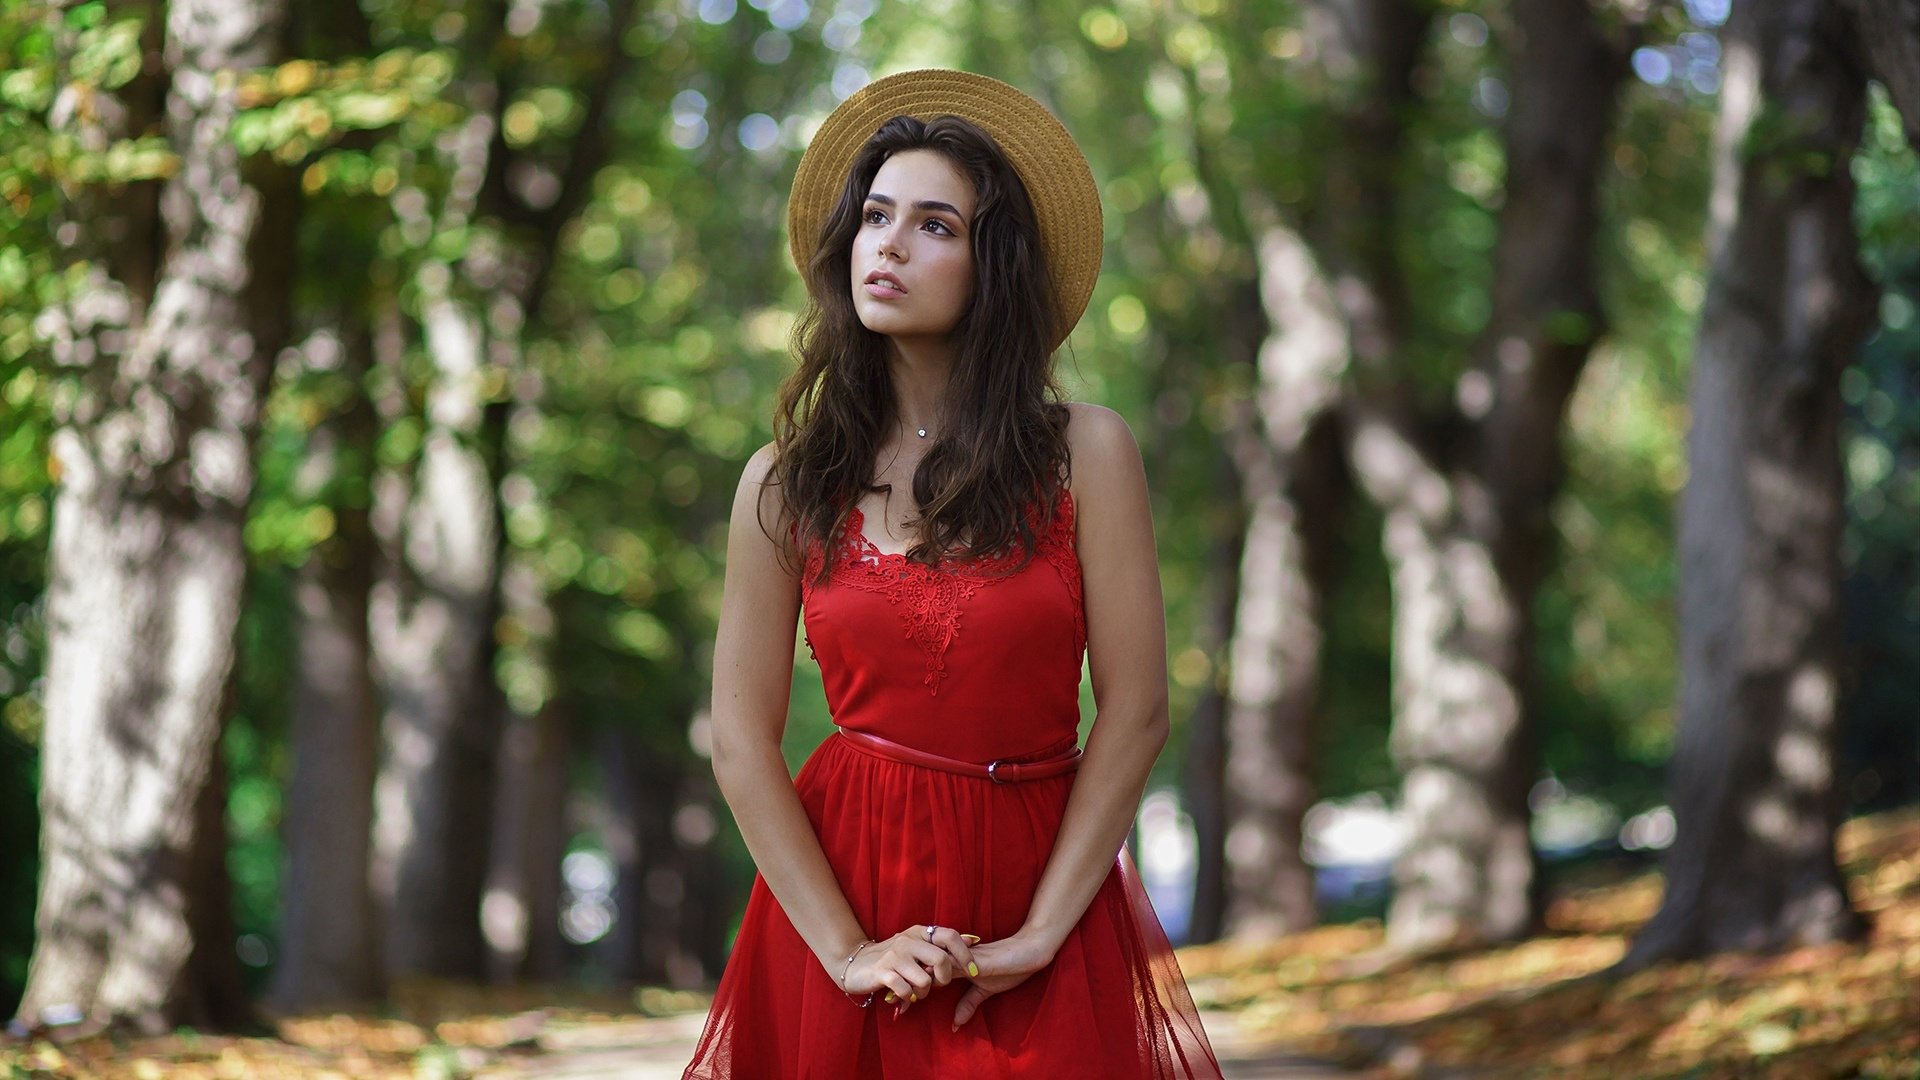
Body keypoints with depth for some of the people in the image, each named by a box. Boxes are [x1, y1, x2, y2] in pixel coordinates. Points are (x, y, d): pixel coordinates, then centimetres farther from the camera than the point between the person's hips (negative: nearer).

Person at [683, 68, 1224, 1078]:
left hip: (1043, 881, -1)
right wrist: (846, 951, -12)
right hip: (843, 880, 1)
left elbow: (1134, 713, -7)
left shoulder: (1084, 453, -4)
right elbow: (742, 739, -3)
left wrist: (1036, 939, -11)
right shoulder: (785, 484, 0)